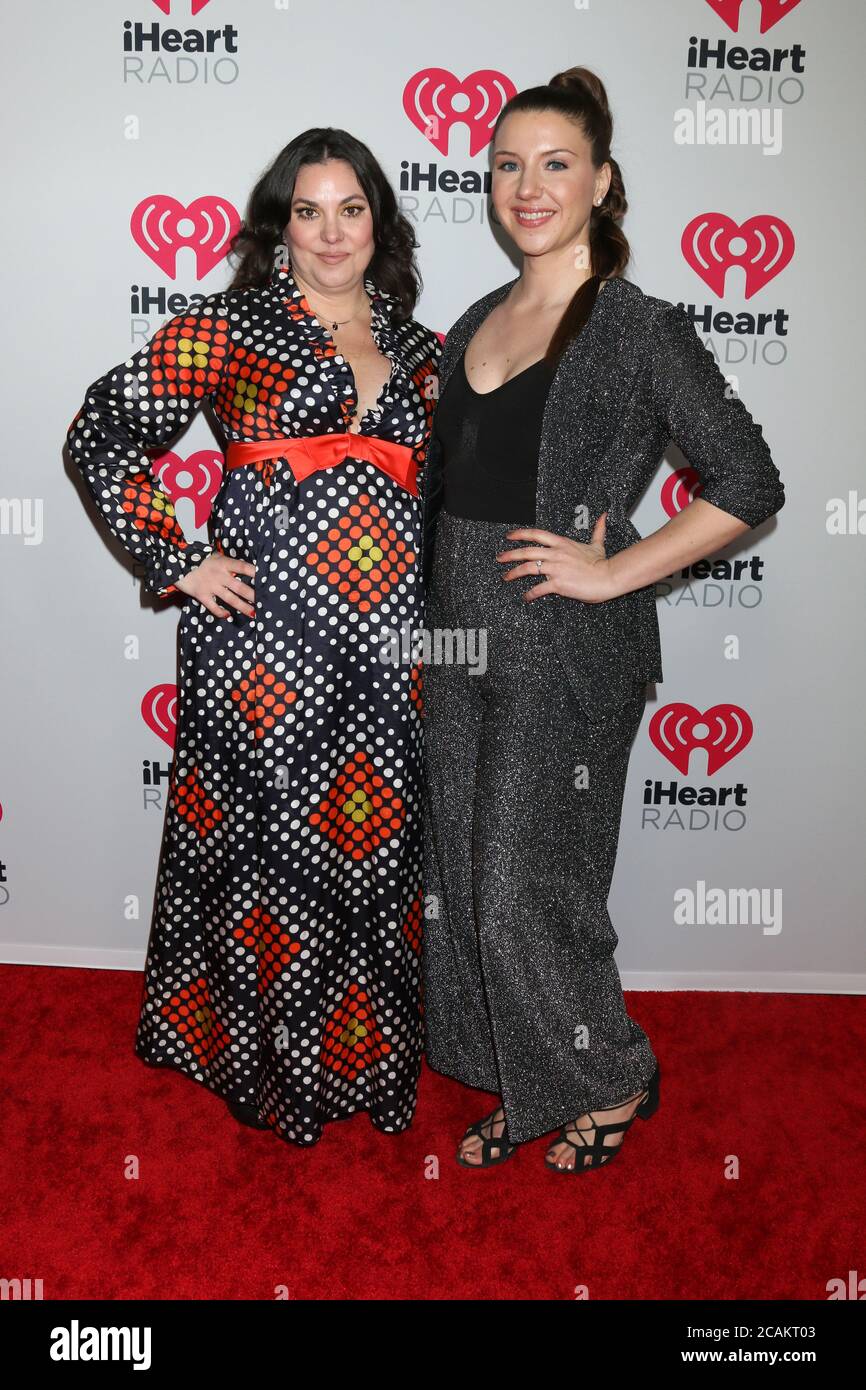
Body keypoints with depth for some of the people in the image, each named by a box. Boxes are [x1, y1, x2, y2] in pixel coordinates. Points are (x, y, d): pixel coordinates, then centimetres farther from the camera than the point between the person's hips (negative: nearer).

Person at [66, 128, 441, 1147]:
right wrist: (178, 560, -7)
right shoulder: (228, 327, 1)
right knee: (272, 844, 4)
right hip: (263, 634, -4)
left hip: (390, 643, 4)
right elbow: (102, 432, -2)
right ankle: (263, 1065, 26)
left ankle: (361, 1059, 30)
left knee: (377, 851, 10)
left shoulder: (419, 351, 15)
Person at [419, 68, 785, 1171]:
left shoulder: (639, 329, -8)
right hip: (462, 636, 7)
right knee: (466, 883, 13)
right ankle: (522, 1089, 34)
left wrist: (612, 570, -15)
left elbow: (749, 484, -11)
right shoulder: (479, 322, 12)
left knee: (526, 892, 1)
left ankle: (614, 1081, 29)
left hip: (565, 650, -7)